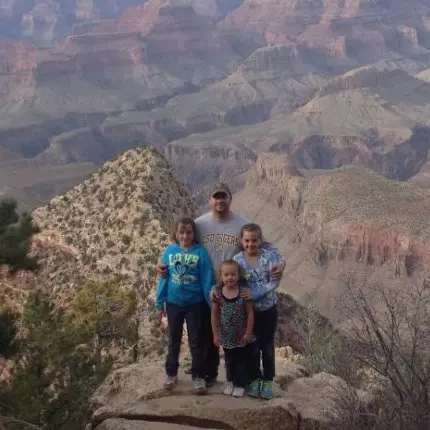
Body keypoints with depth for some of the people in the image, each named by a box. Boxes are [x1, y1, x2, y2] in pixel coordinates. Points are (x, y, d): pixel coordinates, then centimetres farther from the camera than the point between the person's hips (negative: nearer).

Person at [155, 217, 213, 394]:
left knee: (196, 341, 9)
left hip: (195, 304, -2)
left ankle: (198, 376, 21)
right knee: (174, 340, 16)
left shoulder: (200, 252, -13)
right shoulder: (169, 251, -7)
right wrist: (159, 303, 2)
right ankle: (171, 373, 31)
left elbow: (206, 280, -10)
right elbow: (163, 278, -1)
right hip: (173, 303, 2)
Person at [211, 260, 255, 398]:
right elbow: (214, 315, -3)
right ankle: (231, 381, 36)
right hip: (226, 336, 2)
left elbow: (250, 313, -10)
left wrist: (248, 332, -11)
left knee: (242, 361, 8)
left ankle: (239, 384, 21)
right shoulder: (218, 293, -10)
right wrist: (216, 334, -3)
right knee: (230, 360, 19)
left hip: (241, 335, -2)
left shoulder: (244, 292, -14)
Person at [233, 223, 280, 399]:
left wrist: (255, 293, -26)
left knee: (267, 346, 10)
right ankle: (255, 379, 29)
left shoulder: (270, 256, -14)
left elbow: (274, 282, -18)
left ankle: (268, 380, 25)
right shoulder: (237, 259, -9)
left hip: (269, 308, -1)